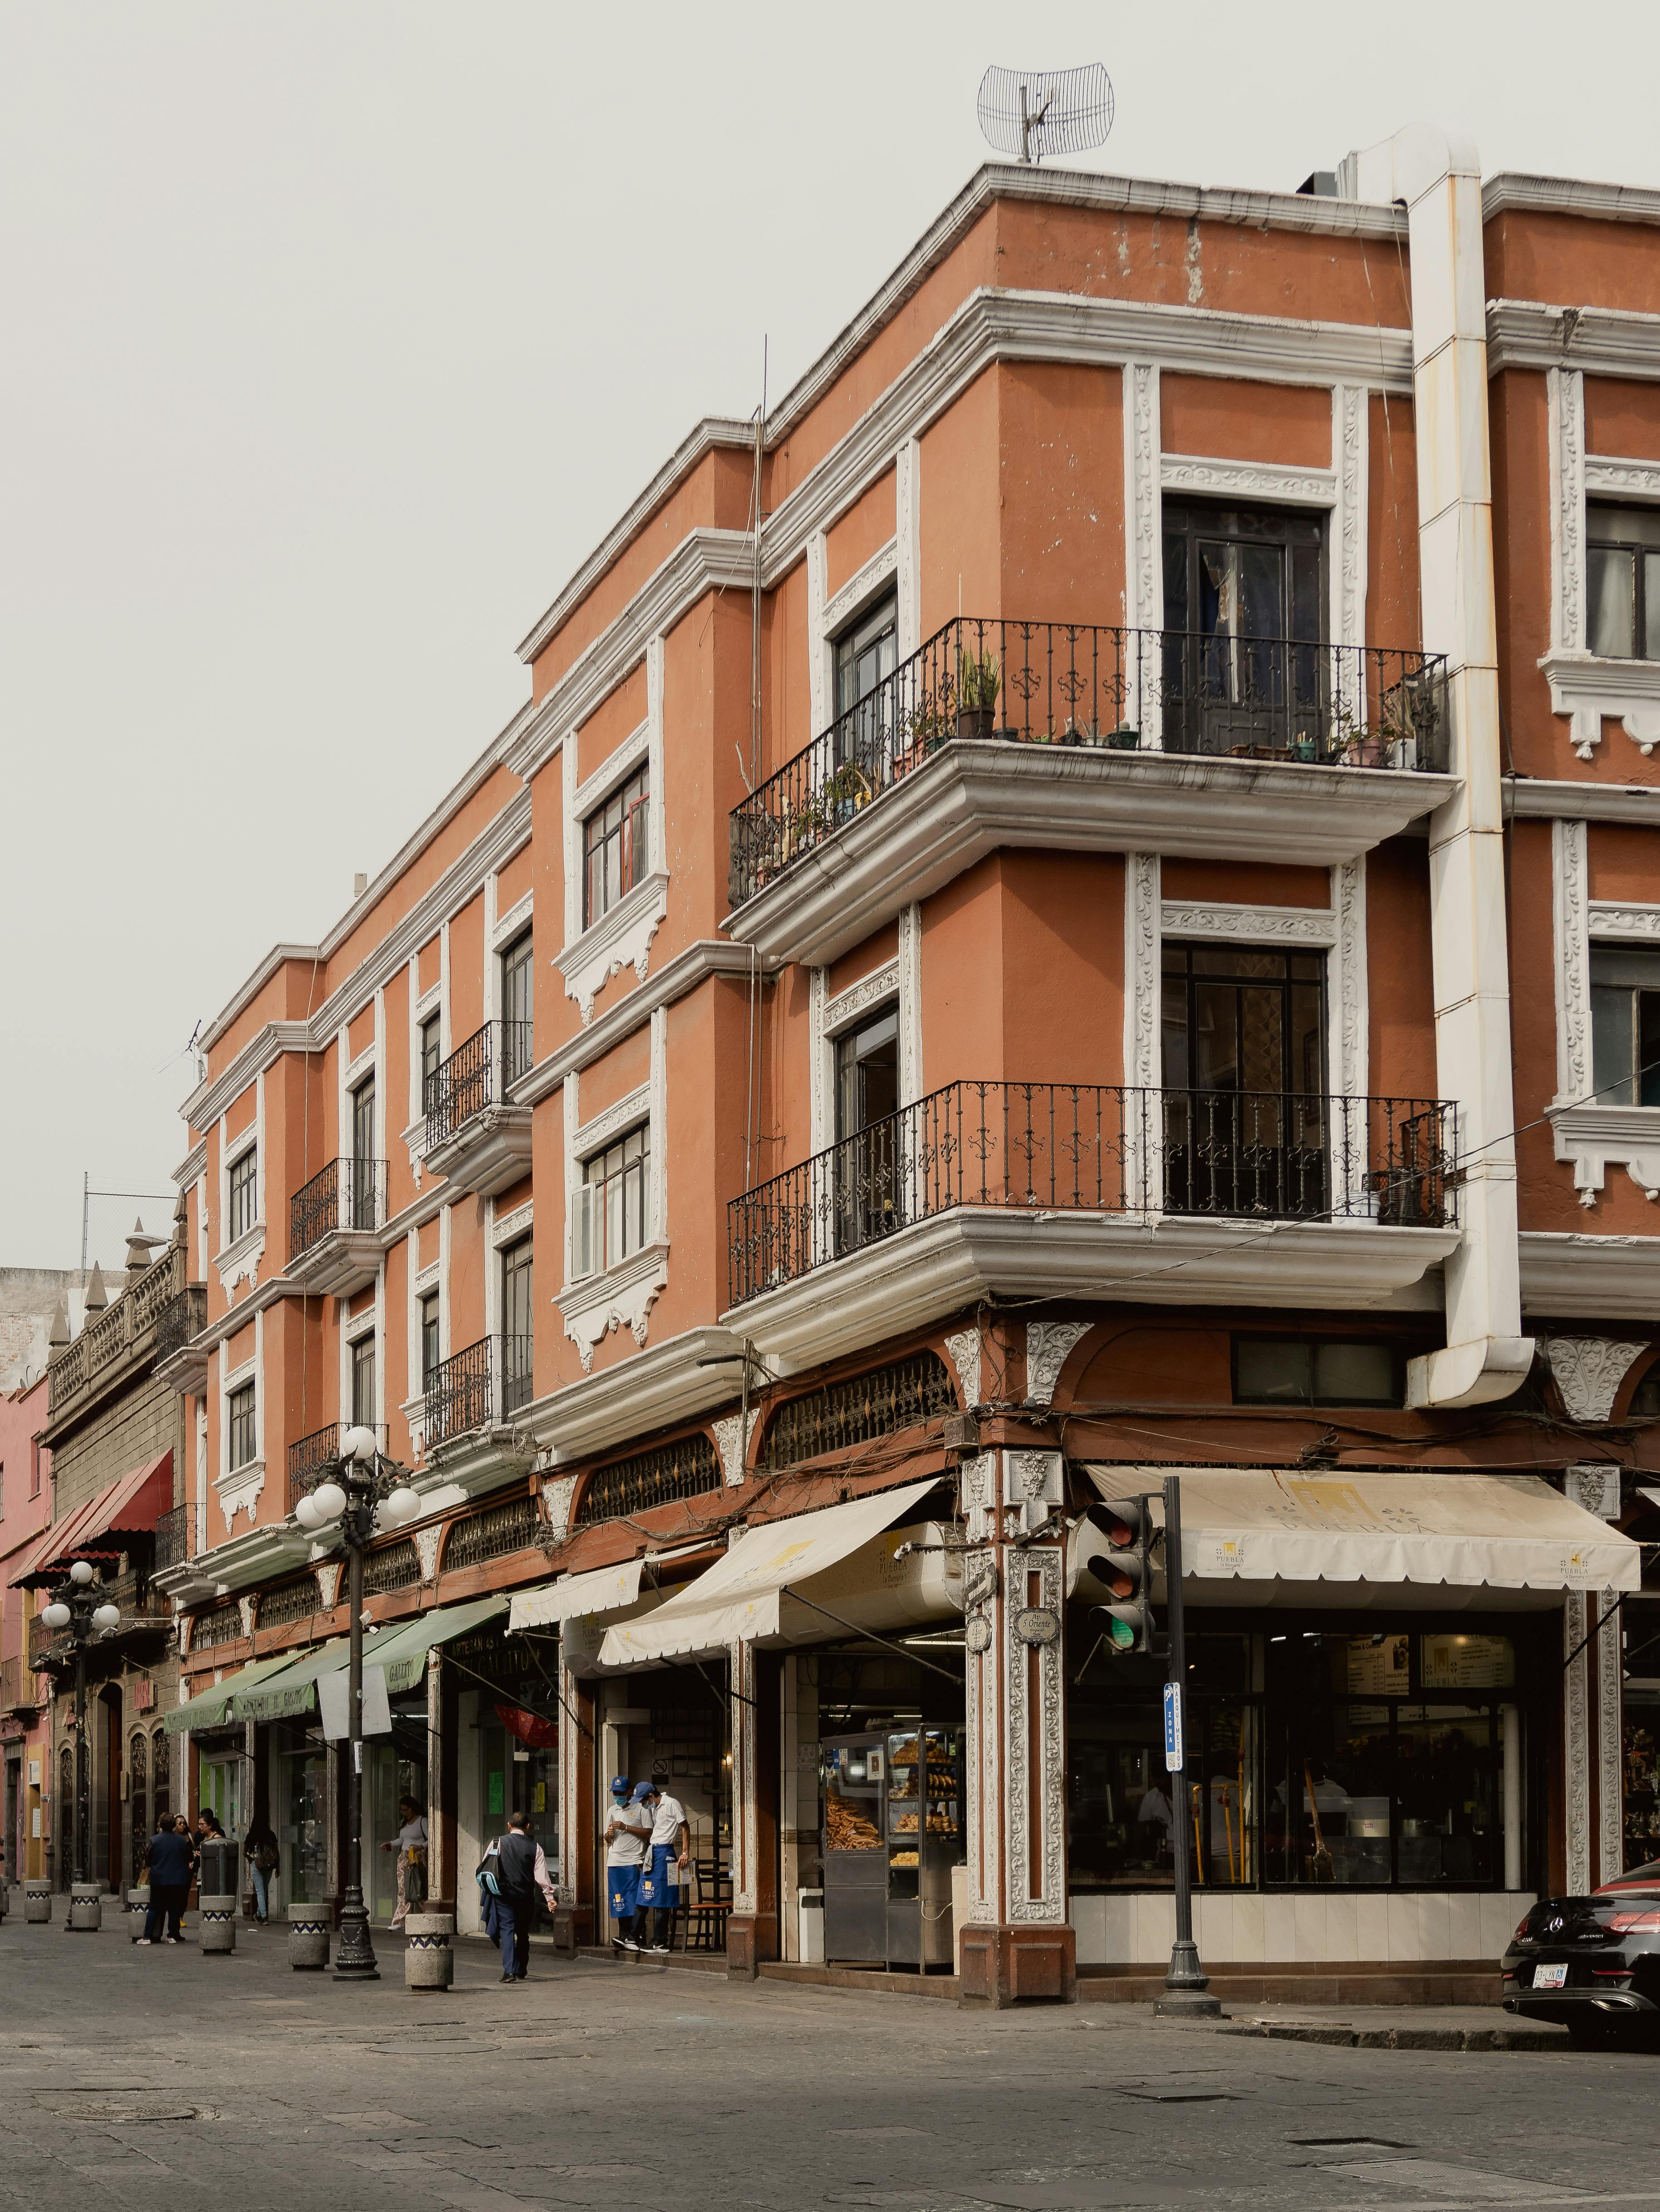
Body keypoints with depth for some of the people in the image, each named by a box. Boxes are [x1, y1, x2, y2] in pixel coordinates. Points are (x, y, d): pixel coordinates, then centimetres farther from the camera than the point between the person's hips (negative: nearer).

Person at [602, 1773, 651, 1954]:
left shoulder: (640, 1809, 1)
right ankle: (624, 1936, 8)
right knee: (619, 1902, 4)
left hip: (634, 1861, -6)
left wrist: (626, 1827, -13)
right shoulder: (612, 1811, 19)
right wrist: (609, 1835, -1)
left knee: (634, 1902, -10)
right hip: (615, 1862, 6)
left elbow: (648, 1833, -7)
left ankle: (631, 1937, -12)